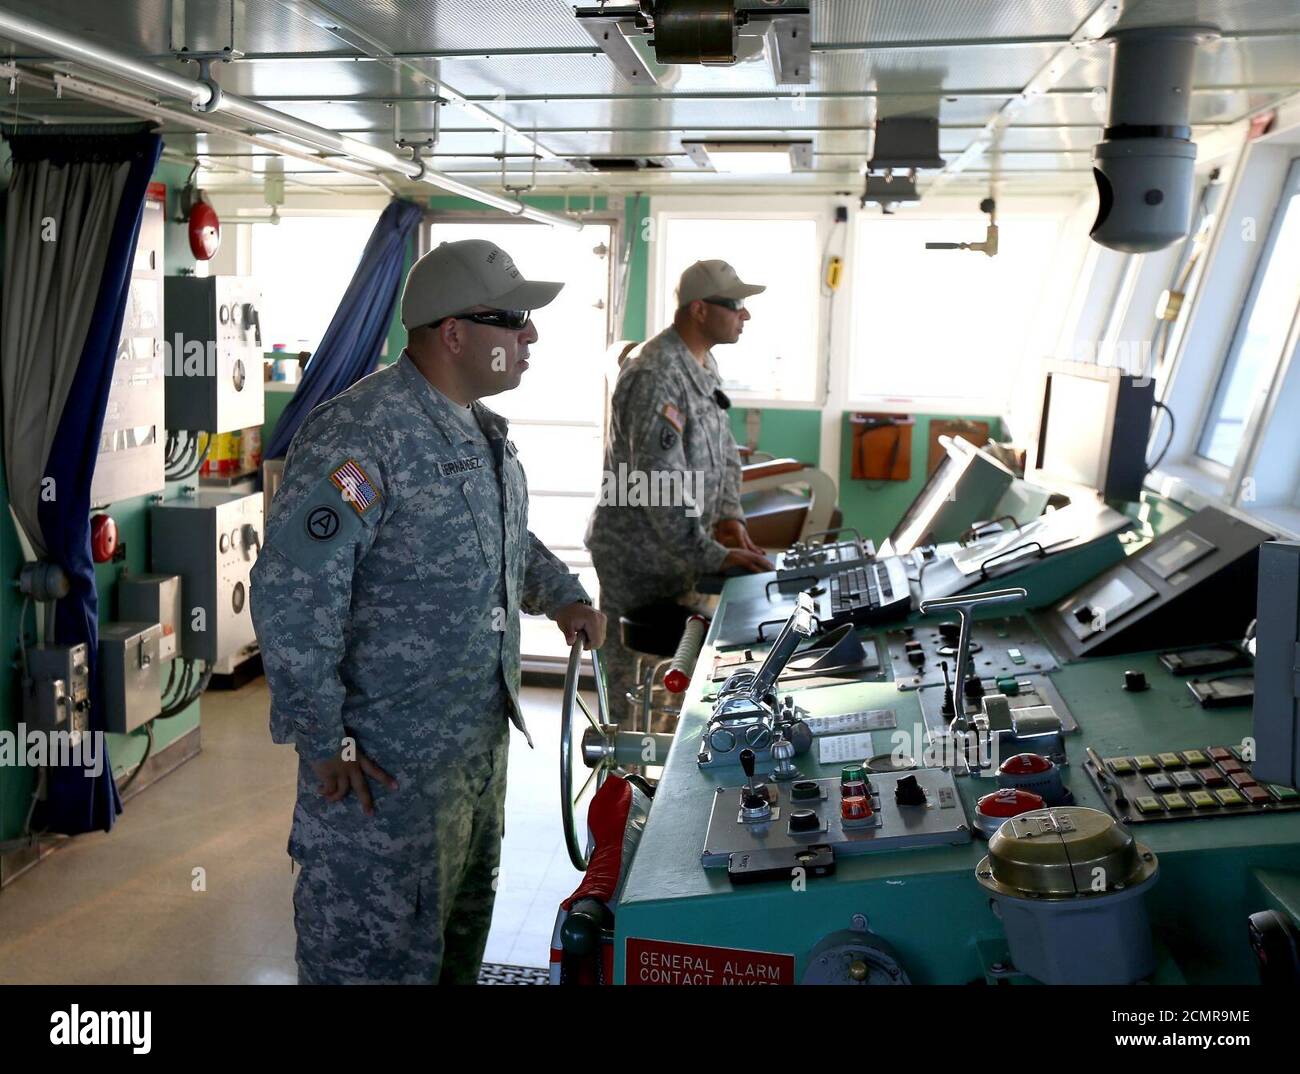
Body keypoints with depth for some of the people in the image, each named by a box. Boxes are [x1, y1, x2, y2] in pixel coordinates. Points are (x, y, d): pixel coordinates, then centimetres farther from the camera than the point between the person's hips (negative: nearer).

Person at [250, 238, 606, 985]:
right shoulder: (360, 437, -23)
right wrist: (323, 741, -21)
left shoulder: (483, 431, 8)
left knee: (462, 936, 24)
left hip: (482, 741, 9)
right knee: (377, 952, 7)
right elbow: (291, 599, -25)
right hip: (383, 761, -9)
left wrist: (563, 595, 7)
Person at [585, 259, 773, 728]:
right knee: (636, 683, 3)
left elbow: (723, 449, 15)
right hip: (639, 557, -9)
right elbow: (659, 486, -30)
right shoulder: (656, 376, -24)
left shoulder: (704, 364, 8)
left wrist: (728, 515, -1)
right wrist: (713, 557, -29)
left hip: (678, 550, 10)